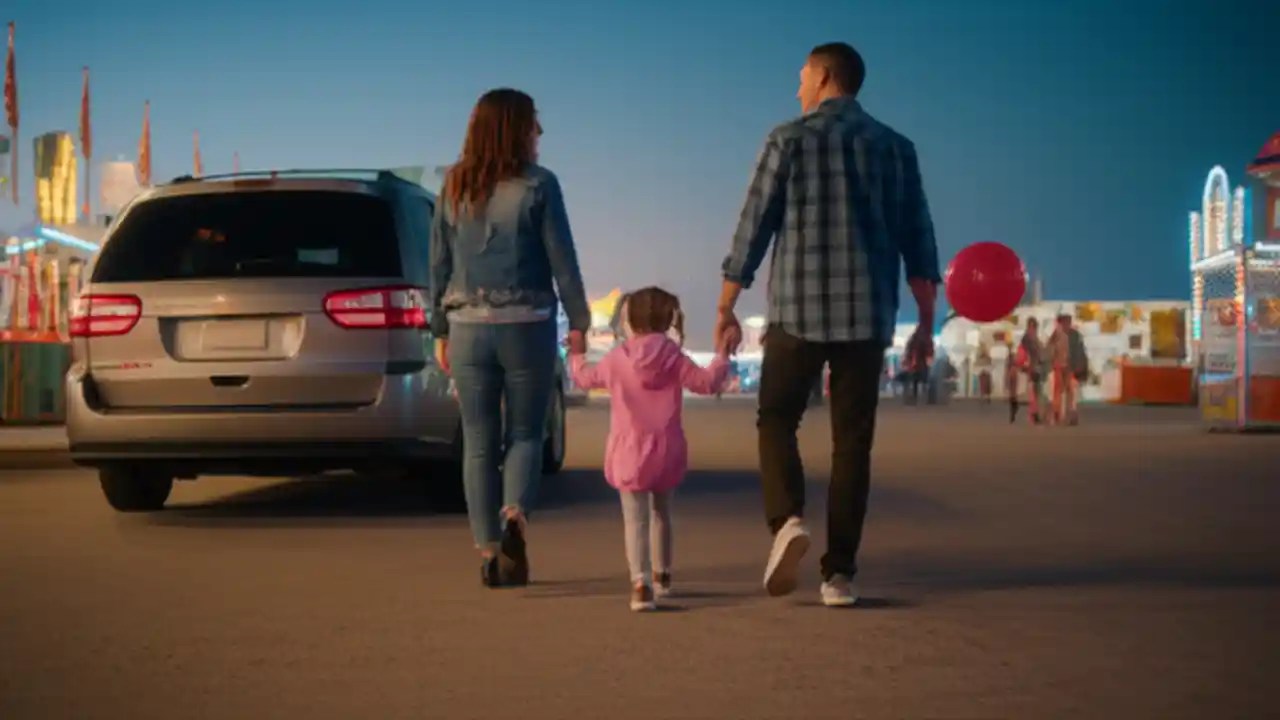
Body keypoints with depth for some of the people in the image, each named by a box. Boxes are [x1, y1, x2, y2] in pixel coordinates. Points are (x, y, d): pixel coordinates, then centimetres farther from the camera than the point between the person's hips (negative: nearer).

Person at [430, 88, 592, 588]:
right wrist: (578, 322, 2)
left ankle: (489, 552, 8)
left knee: (479, 443, 8)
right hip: (527, 325, -3)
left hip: (468, 327, 3)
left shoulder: (453, 187, 5)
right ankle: (514, 515, -16)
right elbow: (562, 260, -6)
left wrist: (441, 330, 14)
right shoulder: (538, 185, -6)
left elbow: (440, 264, 7)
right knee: (525, 434, 9)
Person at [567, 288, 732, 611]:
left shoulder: (616, 360, -1)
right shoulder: (675, 359, -5)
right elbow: (707, 382, -6)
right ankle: (661, 575, 38)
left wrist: (576, 356, 35)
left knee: (635, 519, -7)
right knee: (661, 512, 22)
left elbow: (585, 377, 14)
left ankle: (641, 582, -25)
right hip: (667, 452, 2)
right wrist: (722, 354, 9)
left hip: (629, 454, -2)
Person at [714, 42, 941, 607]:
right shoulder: (895, 146, 10)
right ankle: (840, 571, 4)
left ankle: (787, 520, -12)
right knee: (852, 442, 7)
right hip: (867, 316, 3)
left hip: (798, 311, -3)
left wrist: (725, 310, 4)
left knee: (777, 421, 13)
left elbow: (753, 228, -2)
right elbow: (918, 241, 6)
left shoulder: (789, 140, -1)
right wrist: (926, 324, 8)